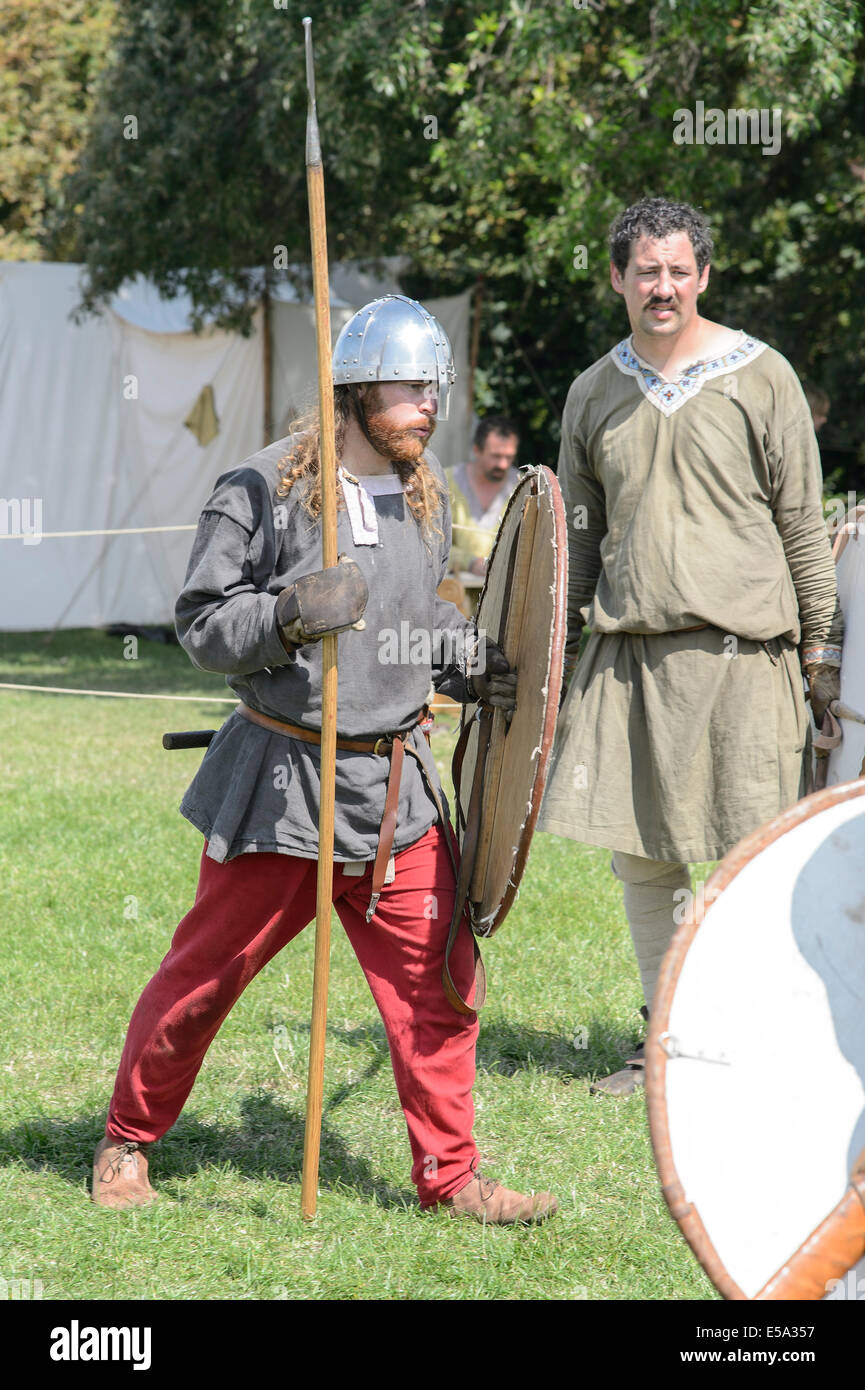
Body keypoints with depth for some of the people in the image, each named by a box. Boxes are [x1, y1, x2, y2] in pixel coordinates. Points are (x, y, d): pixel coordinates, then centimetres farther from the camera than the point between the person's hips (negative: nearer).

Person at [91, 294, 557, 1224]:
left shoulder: (426, 495, 9)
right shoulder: (265, 490, -11)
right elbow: (202, 627, -11)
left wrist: (469, 662, 7)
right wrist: (291, 614, -27)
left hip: (397, 786, 5)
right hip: (280, 779, -5)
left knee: (434, 974, 0)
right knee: (205, 970, 4)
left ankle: (449, 1176, 11)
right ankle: (128, 1141, 24)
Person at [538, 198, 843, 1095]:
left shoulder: (760, 379, 0)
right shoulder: (594, 393, 11)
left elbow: (804, 527, 3)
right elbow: (576, 536, 17)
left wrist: (823, 652, 1)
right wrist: (553, 656, 13)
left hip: (739, 652, -4)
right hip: (627, 651, 4)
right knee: (638, 855, 6)